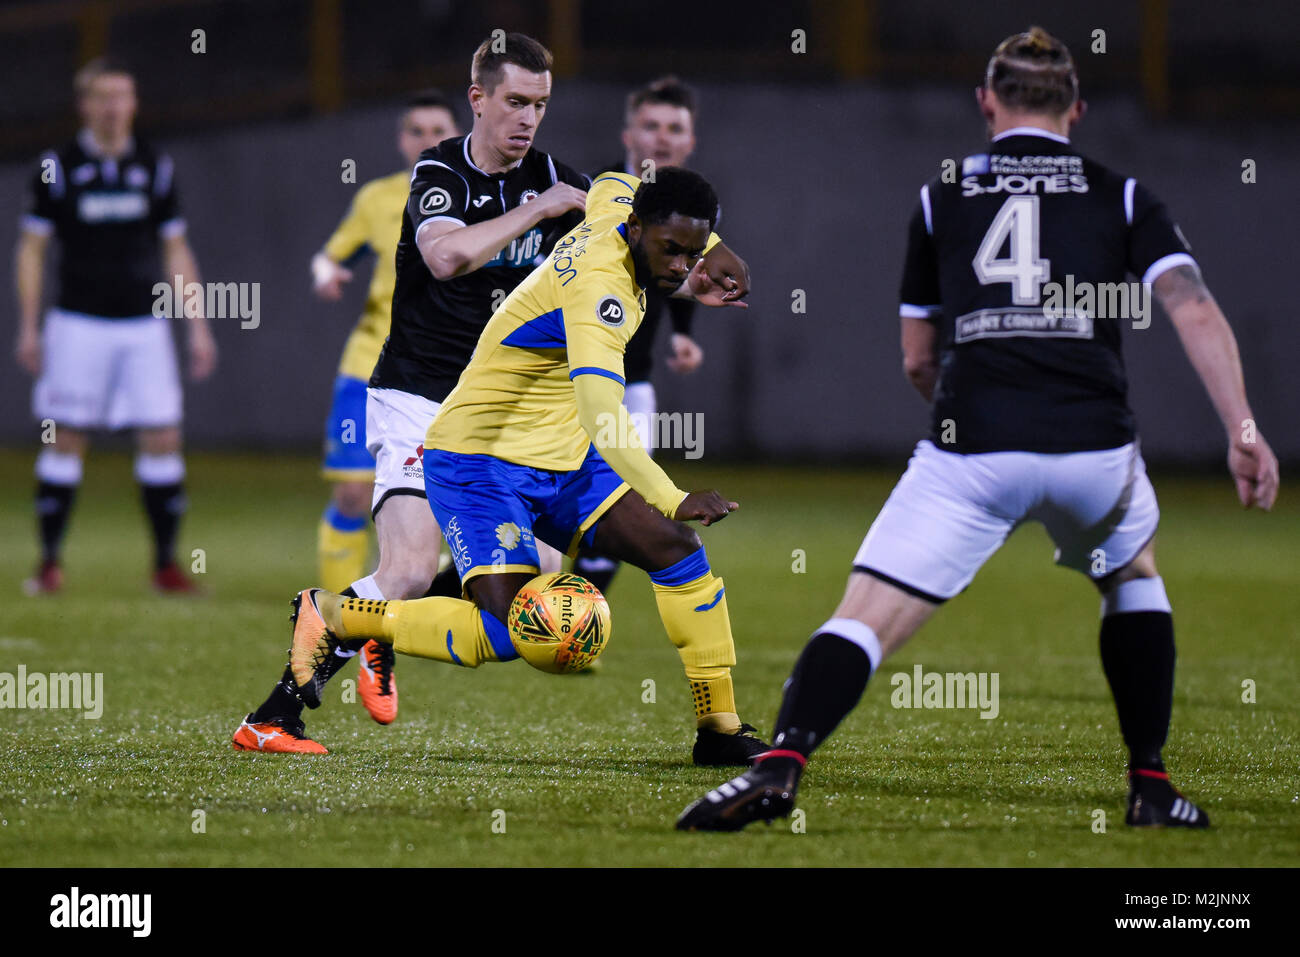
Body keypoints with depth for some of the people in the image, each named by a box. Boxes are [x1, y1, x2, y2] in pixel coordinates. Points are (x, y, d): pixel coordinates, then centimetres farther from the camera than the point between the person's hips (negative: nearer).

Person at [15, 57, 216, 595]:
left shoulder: (155, 168, 7)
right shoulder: (58, 168, 1)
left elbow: (176, 253, 12)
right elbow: (31, 249, 4)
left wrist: (198, 327, 7)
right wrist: (28, 326, -3)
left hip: (143, 324, 2)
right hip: (78, 324, -2)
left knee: (163, 439, -5)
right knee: (65, 441, -4)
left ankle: (166, 563, 2)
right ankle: (49, 563, 5)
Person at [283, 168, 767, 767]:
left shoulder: (615, 212, 0)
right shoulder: (599, 287, -28)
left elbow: (611, 185, 28)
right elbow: (600, 415, -41)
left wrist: (712, 250, 20)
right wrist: (672, 500, -50)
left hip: (562, 459, 9)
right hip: (480, 461, -9)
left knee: (678, 551, -5)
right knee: (500, 635, -21)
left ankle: (720, 730, 1)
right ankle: (328, 616, -1)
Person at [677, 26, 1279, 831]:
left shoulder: (941, 200, 18)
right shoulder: (1123, 197, 15)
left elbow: (919, 358, 23)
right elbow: (1195, 312, 0)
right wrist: (1243, 428, -4)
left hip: (971, 450, -1)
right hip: (1094, 446, 1)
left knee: (866, 619, -5)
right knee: (1133, 576, 31)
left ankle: (781, 764, -30)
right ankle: (1152, 787, 26)